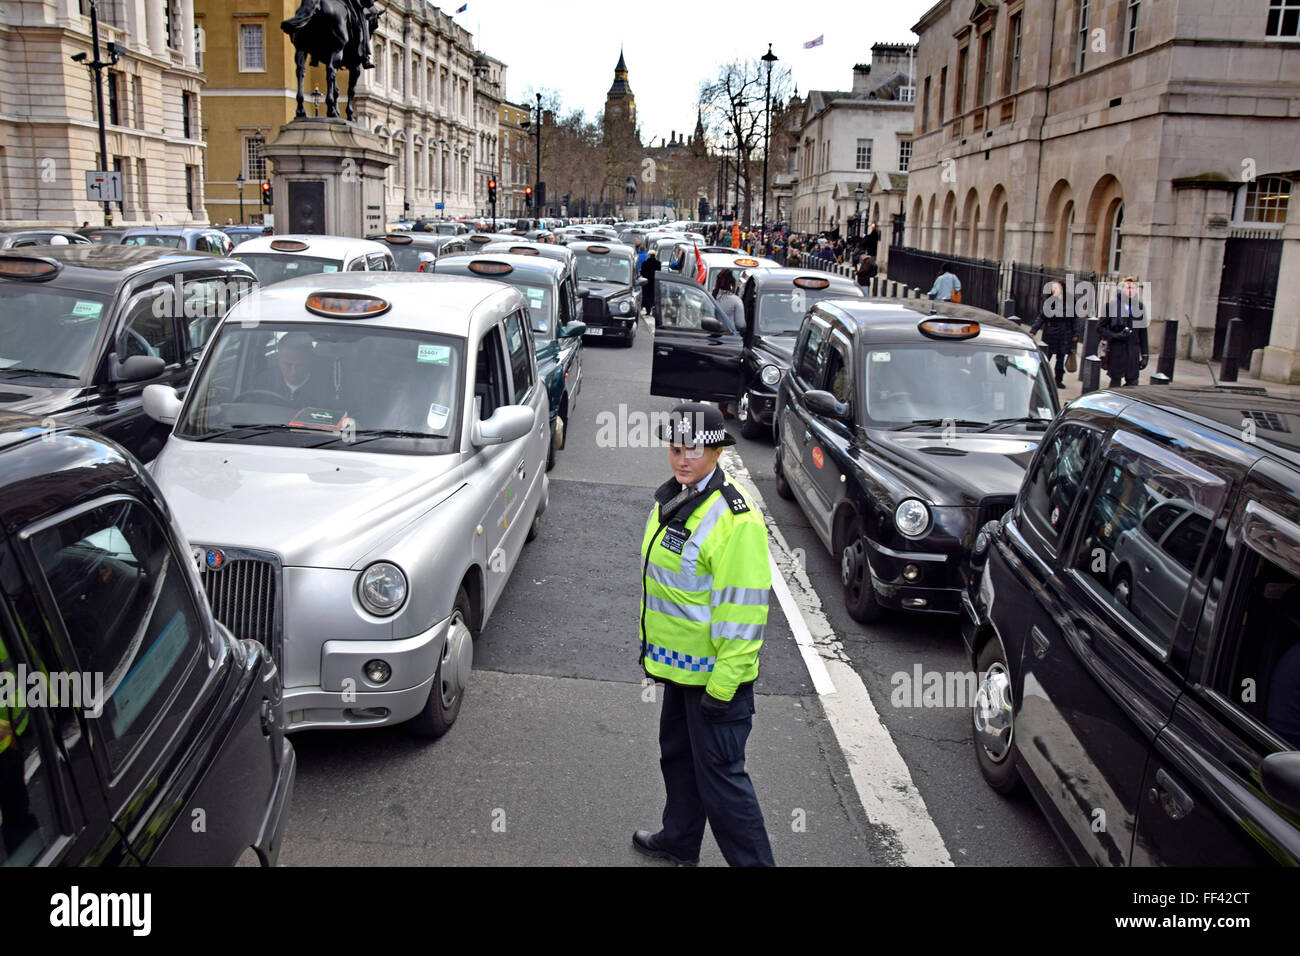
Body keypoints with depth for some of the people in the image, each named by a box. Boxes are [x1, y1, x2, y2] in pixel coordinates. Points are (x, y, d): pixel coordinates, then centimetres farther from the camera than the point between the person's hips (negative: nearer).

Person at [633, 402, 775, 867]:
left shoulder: (734, 518, -24)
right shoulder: (669, 499, 6)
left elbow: (743, 609, -24)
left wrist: (722, 685, -22)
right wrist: (652, 643, 21)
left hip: (715, 673, -9)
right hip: (678, 661, 9)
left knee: (719, 777, 0)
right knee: (678, 758, 24)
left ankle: (753, 860, 15)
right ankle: (679, 841, 44)